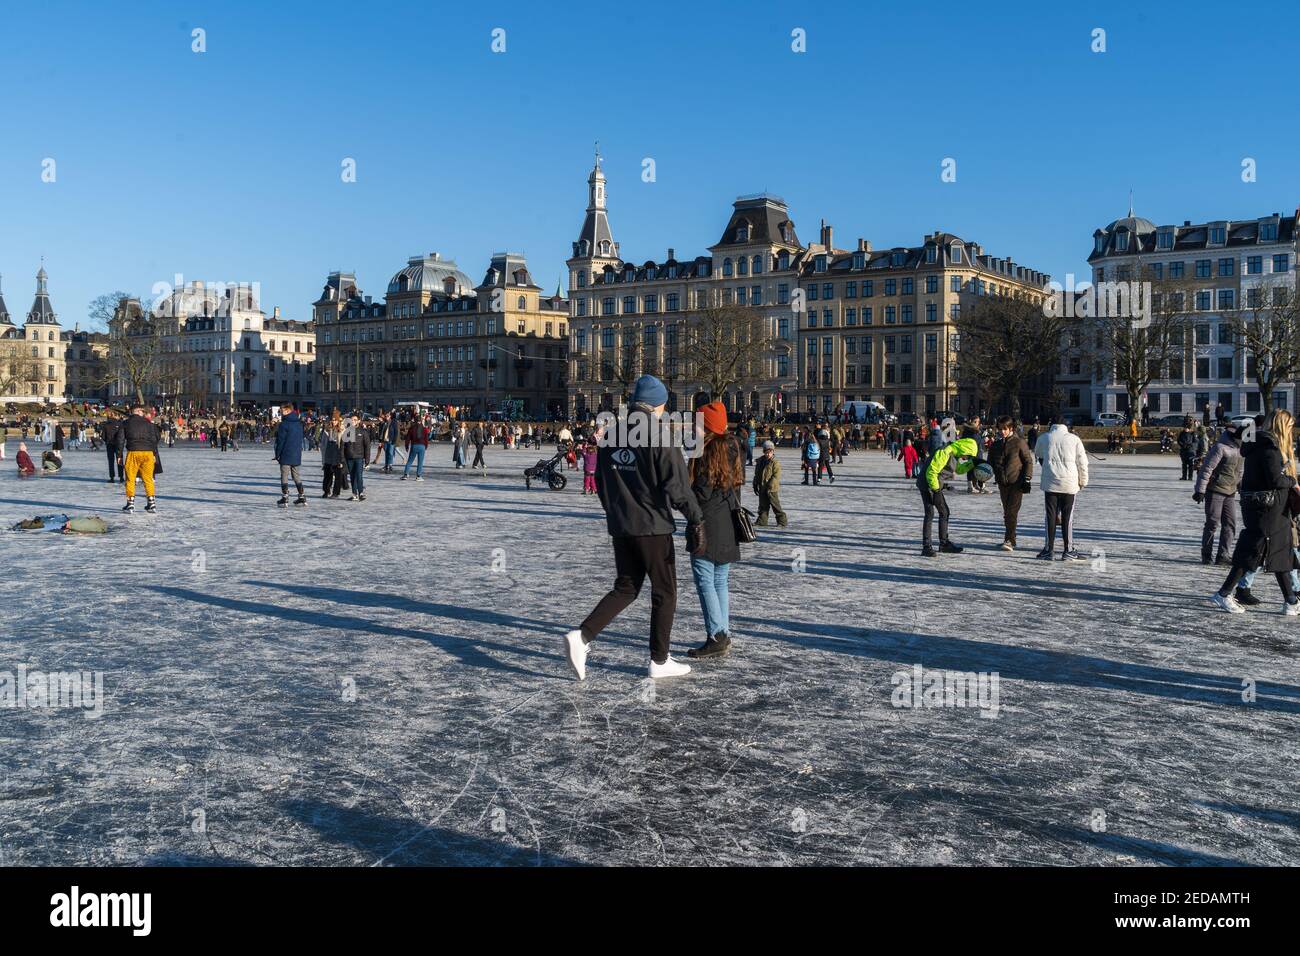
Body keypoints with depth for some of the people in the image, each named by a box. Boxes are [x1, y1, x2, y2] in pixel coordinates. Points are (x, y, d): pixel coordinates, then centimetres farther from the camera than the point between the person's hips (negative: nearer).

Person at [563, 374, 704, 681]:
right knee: (664, 591, 8)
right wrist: (696, 518, -9)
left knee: (626, 587, 16)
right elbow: (677, 486, -16)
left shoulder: (611, 437, 7)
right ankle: (659, 661, 14)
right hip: (653, 527, -6)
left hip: (620, 527, 6)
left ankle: (582, 635, -1)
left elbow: (601, 483, 14)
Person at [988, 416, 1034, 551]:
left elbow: (1028, 461, -2)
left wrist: (1027, 479, -7)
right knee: (1006, 512, 11)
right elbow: (990, 462, 19)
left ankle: (1009, 540, -16)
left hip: (1017, 482, -6)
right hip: (1002, 483, 6)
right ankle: (1010, 539, 19)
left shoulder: (1019, 442, -4)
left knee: (1012, 511, -13)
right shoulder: (996, 445, 11)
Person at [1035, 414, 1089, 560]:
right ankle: (1068, 551, 7)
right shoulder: (1074, 438, 2)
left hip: (1050, 483, 1)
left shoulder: (1043, 438, 4)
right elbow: (1082, 462, 3)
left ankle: (1048, 549, 8)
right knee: (1067, 517, 5)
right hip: (1069, 484, 0)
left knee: (1051, 515, 6)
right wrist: (1083, 481, 14)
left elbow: (1037, 454, 23)